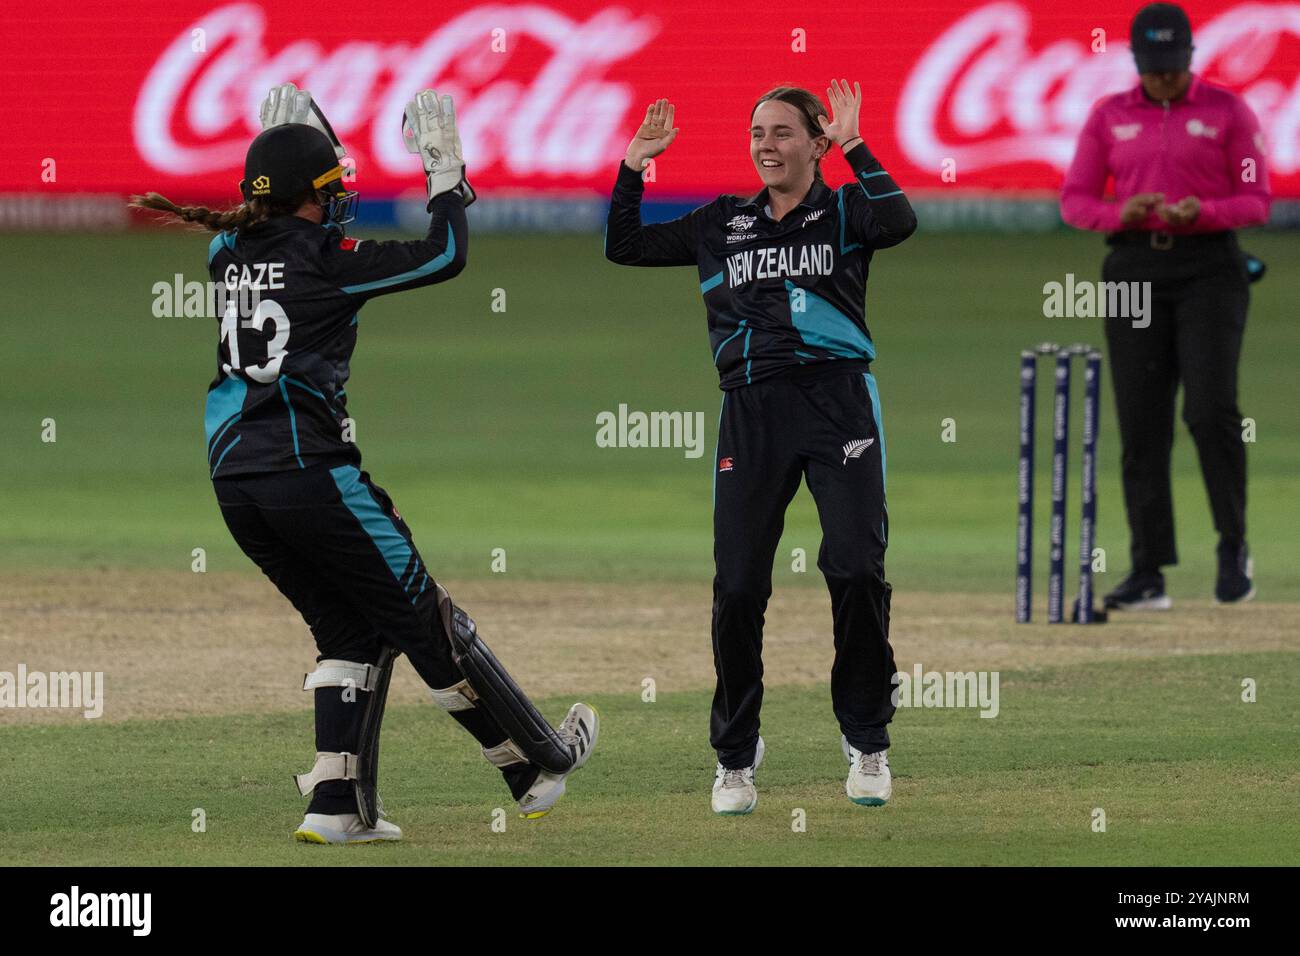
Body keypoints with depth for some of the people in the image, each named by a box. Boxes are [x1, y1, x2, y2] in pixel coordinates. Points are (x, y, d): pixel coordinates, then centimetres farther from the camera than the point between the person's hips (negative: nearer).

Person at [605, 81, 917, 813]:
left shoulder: (844, 211, 7)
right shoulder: (723, 224, 17)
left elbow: (900, 221, -15)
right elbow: (624, 247, 20)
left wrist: (855, 147, -13)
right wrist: (634, 166, 11)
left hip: (837, 400, -3)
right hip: (751, 408, 3)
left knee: (858, 570, -12)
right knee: (737, 586, -2)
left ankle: (867, 742, 4)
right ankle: (736, 753, 11)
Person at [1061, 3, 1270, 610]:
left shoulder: (1227, 112, 2)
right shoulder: (1109, 117, 9)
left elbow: (1256, 202, 1)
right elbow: (1074, 200, 8)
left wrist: (1203, 211, -18)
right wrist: (1121, 213, -13)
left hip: (1209, 269, -3)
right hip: (1135, 269, 3)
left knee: (1210, 410, -16)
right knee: (1140, 423, -1)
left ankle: (1233, 546, 3)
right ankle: (1148, 573, 1)